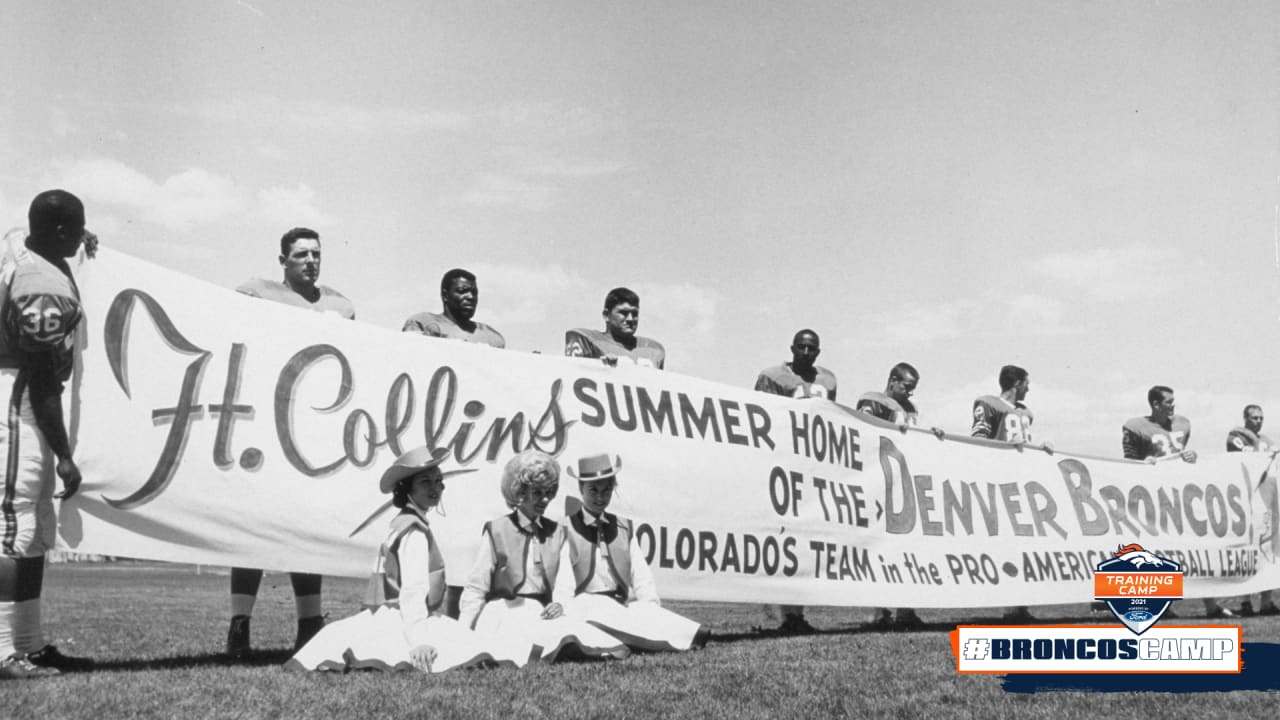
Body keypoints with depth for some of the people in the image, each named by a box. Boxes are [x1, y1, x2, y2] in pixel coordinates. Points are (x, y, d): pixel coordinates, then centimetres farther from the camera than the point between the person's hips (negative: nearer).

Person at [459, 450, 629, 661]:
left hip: (542, 614, 4)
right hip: (502, 613, -4)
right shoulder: (496, 531, 3)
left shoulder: (556, 532, 13)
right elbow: (476, 588, 3)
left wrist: (560, 604, -9)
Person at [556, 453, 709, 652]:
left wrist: (651, 607, -6)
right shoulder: (567, 530, 8)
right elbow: (562, 587, 1)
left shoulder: (624, 528, 20)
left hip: (625, 606, 5)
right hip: (585, 605, -5)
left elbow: (642, 579, 14)